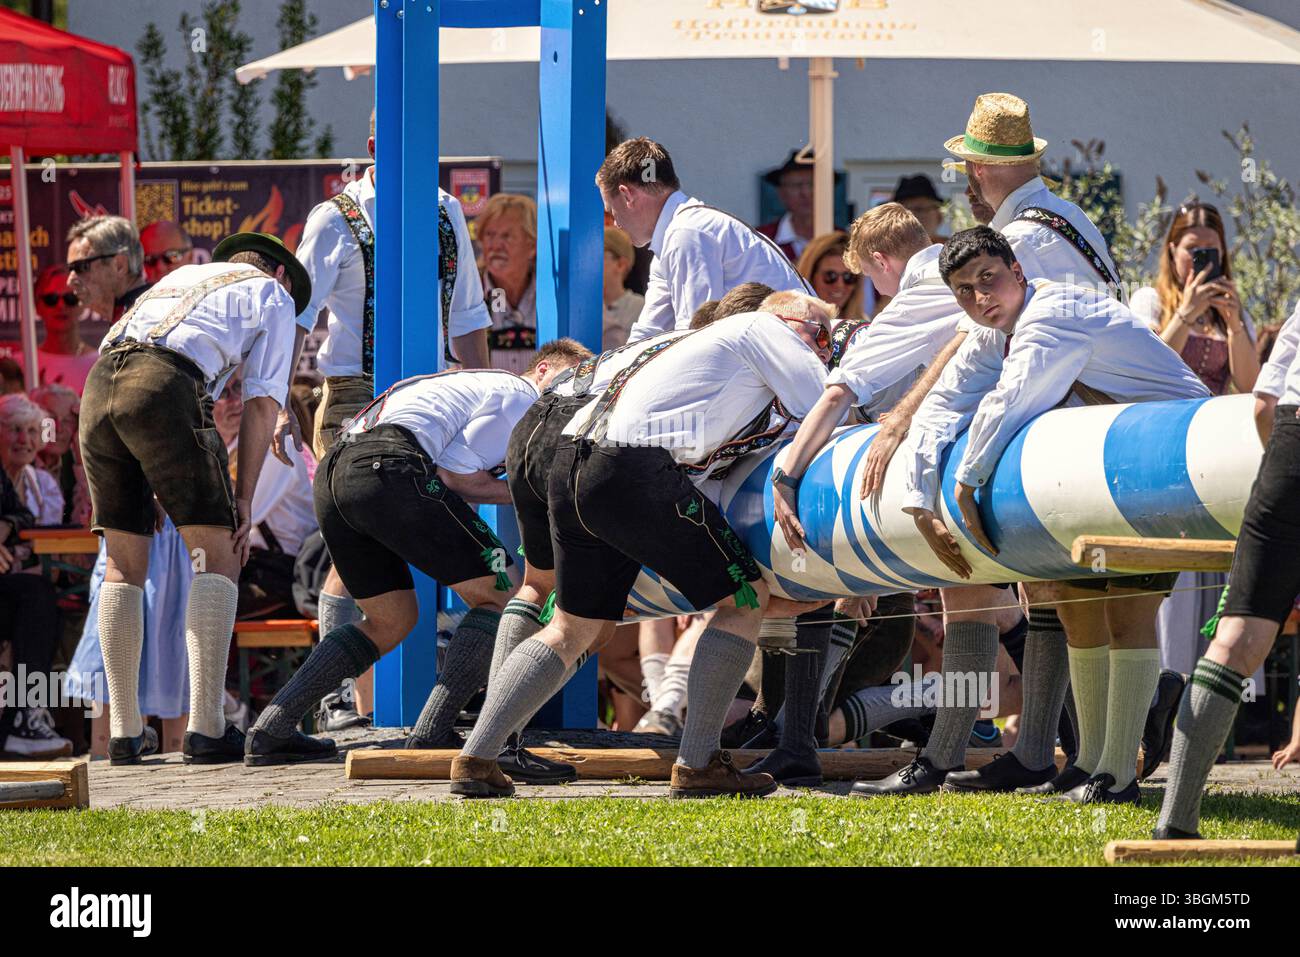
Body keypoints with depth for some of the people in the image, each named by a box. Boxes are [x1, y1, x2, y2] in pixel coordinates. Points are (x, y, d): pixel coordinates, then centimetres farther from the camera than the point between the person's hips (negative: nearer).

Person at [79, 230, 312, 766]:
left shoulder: (181, 279, 39)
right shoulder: (273, 297, 21)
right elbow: (262, 405, 9)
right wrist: (243, 501, 8)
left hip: (99, 388, 6)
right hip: (165, 393, -6)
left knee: (124, 567, 15)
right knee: (217, 560, 1)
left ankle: (126, 732, 14)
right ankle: (206, 729, -9)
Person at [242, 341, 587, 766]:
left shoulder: (480, 384, 36)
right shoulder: (518, 396, 8)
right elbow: (454, 475, -4)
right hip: (388, 468, -9)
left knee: (391, 620, 22)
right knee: (498, 596, 0)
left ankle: (271, 730, 13)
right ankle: (431, 734, -11)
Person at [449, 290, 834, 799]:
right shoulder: (764, 329, 9)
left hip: (570, 469, 9)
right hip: (635, 471, -9)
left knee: (576, 626, 20)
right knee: (745, 597, 1)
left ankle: (475, 759, 15)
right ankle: (697, 763, -1)